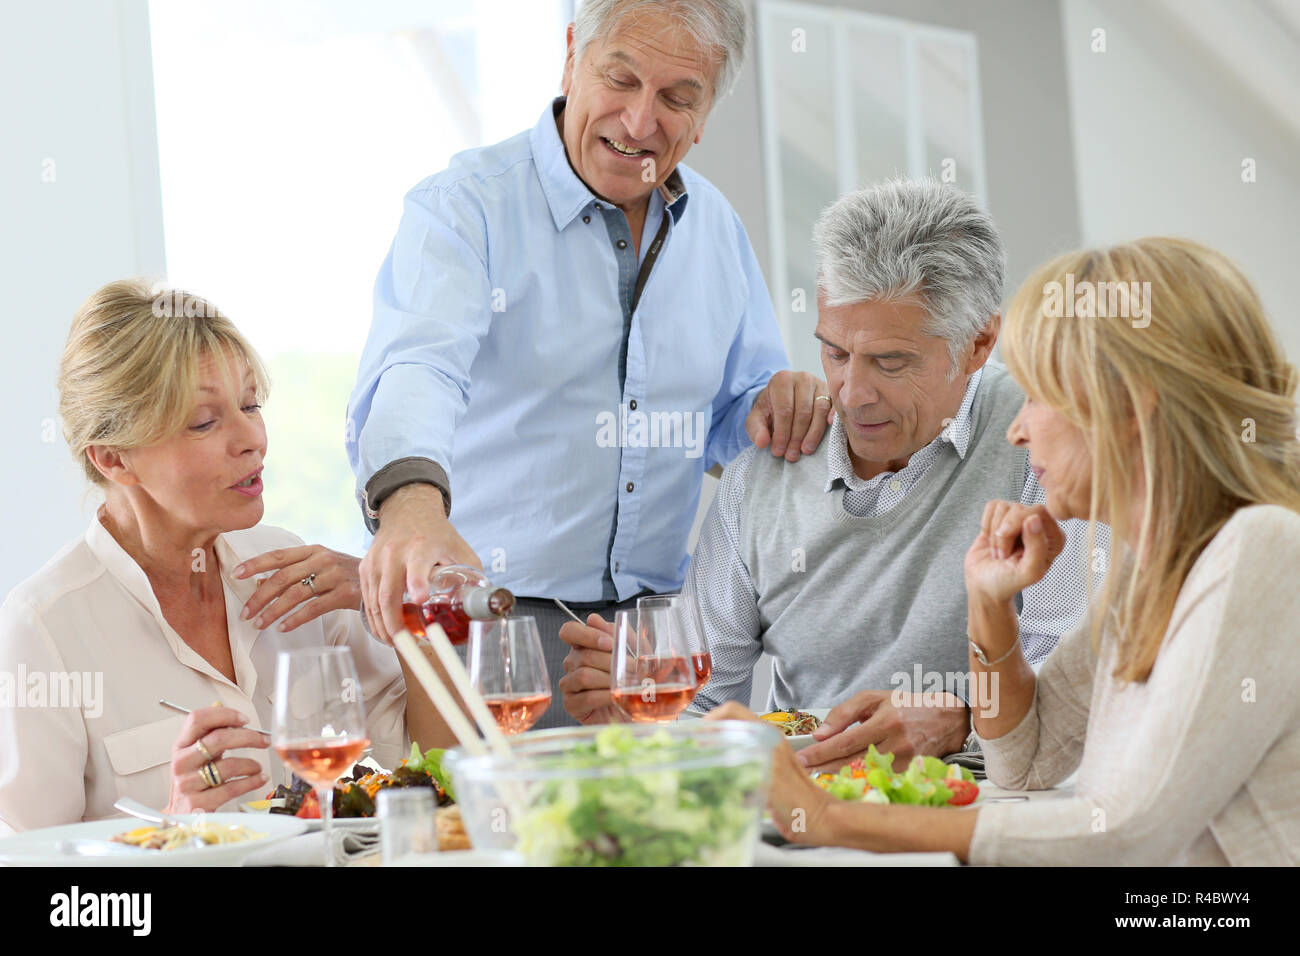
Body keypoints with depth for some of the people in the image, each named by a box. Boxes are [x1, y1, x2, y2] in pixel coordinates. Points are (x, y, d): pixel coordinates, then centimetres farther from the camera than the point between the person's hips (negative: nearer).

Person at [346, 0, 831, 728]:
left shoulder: (716, 225, 11)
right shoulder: (464, 208, -7)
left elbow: (732, 417, 20)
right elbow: (415, 373, -26)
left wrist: (774, 408, -5)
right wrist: (411, 499, -48)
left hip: (658, 626, 5)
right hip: (490, 625, -4)